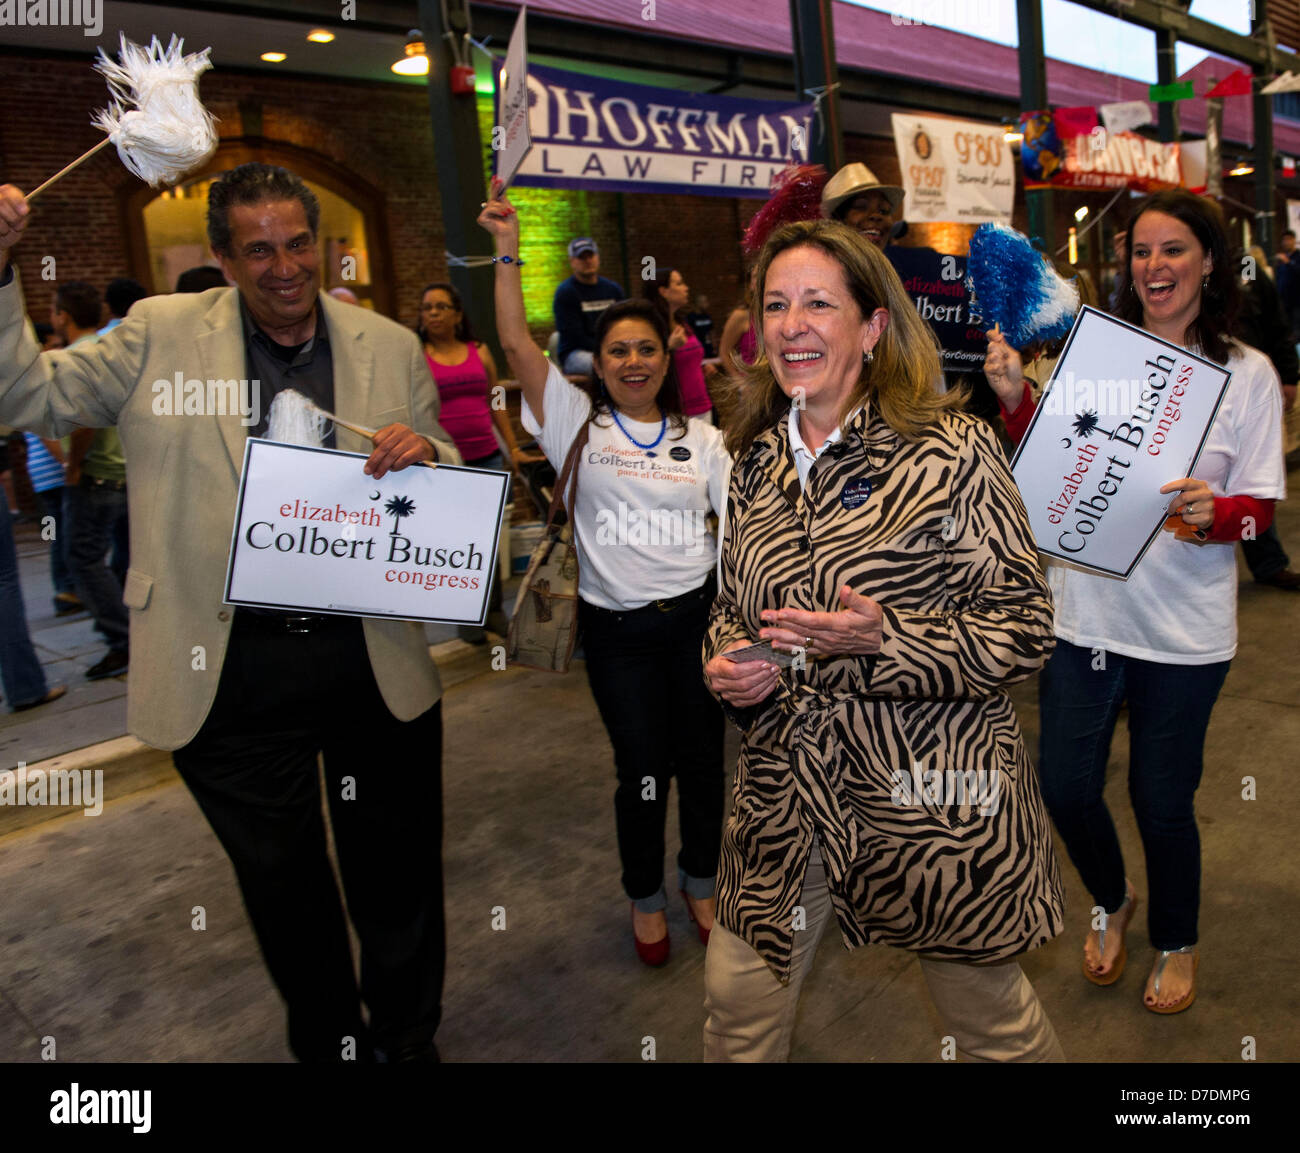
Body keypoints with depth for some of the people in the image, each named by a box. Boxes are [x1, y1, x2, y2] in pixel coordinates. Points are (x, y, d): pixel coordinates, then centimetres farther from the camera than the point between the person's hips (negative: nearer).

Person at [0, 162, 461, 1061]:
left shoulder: (392, 347, 3)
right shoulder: (162, 334, 1)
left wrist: (425, 453, -15)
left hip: (375, 660, 1)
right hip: (230, 674, 0)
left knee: (398, 875, 17)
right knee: (283, 884, 18)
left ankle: (407, 1037, 44)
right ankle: (324, 1042, 45)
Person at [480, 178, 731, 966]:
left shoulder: (700, 437, 7)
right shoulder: (579, 422, 0)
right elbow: (516, 343, -10)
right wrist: (508, 250, -14)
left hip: (698, 614, 2)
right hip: (618, 628, -2)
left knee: (703, 760, 12)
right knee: (642, 770, 8)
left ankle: (700, 882, 37)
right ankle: (646, 897, 33)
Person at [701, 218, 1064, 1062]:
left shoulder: (950, 452, -12)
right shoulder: (758, 461, 4)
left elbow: (1026, 629, -12)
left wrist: (883, 641, -26)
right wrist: (726, 663, -5)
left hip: (932, 796, -4)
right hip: (788, 794, 5)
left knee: (991, 1017, 17)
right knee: (740, 997, 15)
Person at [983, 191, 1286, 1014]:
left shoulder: (1248, 374, -2)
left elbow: (1261, 507, -3)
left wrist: (1213, 513, -25)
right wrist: (1014, 399, -10)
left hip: (1184, 629, -2)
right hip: (1084, 610, 2)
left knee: (1162, 797, 9)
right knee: (1065, 784, 8)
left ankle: (1176, 941, 40)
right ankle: (1113, 902, 41)